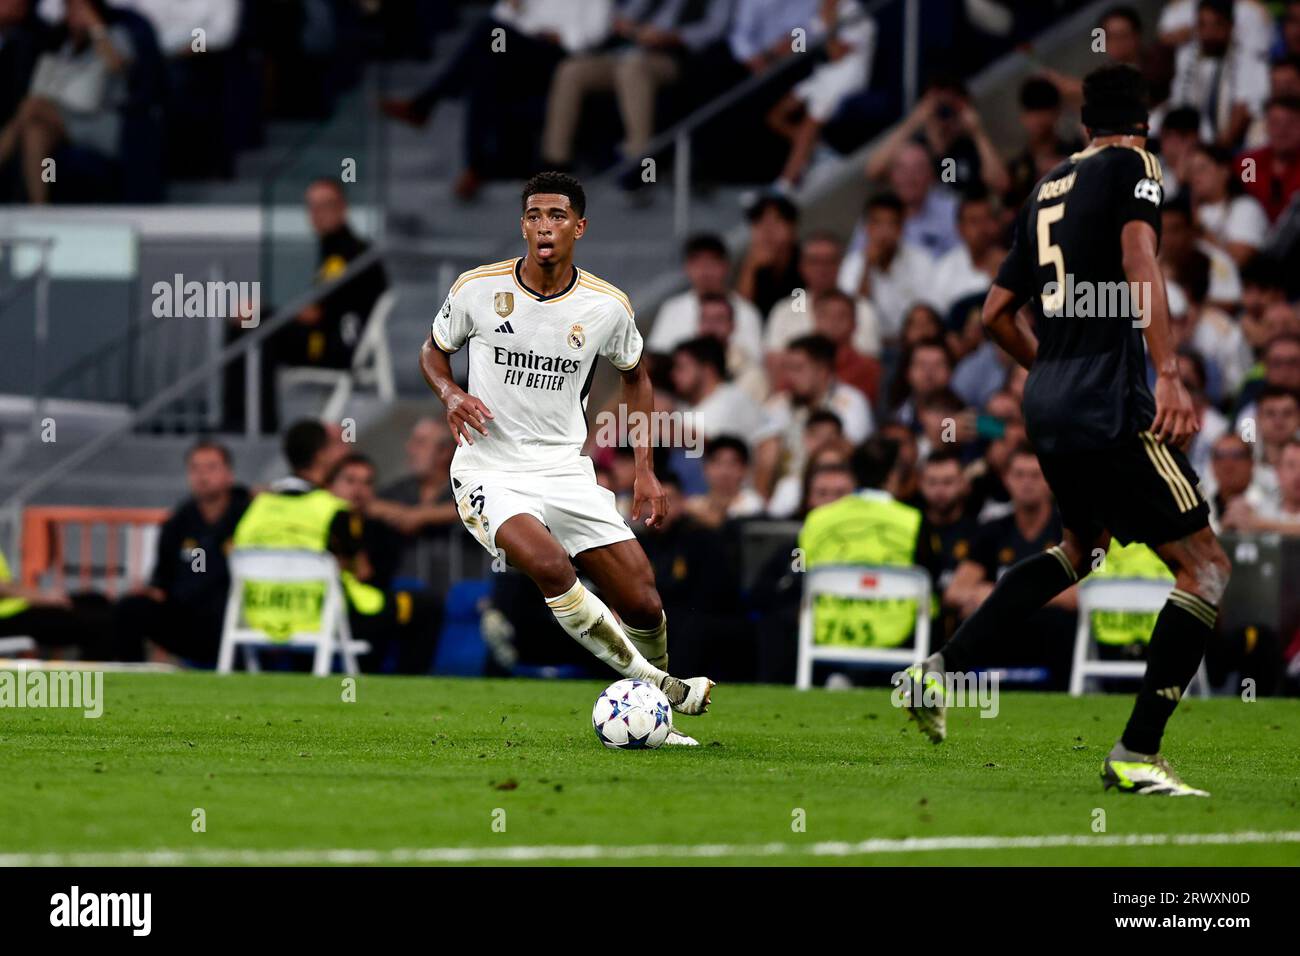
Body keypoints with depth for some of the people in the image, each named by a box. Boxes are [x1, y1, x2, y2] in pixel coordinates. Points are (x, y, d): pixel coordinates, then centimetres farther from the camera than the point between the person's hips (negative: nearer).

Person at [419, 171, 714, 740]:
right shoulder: (477, 289, -6)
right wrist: (451, 395, -10)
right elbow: (433, 350, 12)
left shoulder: (607, 306, -2)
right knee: (550, 565, -32)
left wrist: (645, 472, 10)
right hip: (489, 473, -3)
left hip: (567, 473, 3)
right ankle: (666, 689, -18)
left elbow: (634, 374, 17)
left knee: (644, 606, -4)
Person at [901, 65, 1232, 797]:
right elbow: (1139, 261, -20)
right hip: (1111, 406, -8)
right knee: (1206, 567, -1)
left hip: (1049, 405, 8)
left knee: (1083, 544, 31)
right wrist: (1169, 374, -28)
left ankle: (942, 671, 22)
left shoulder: (1049, 189, 20)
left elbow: (997, 314, 24)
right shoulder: (1133, 166, -1)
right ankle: (1136, 756, -8)